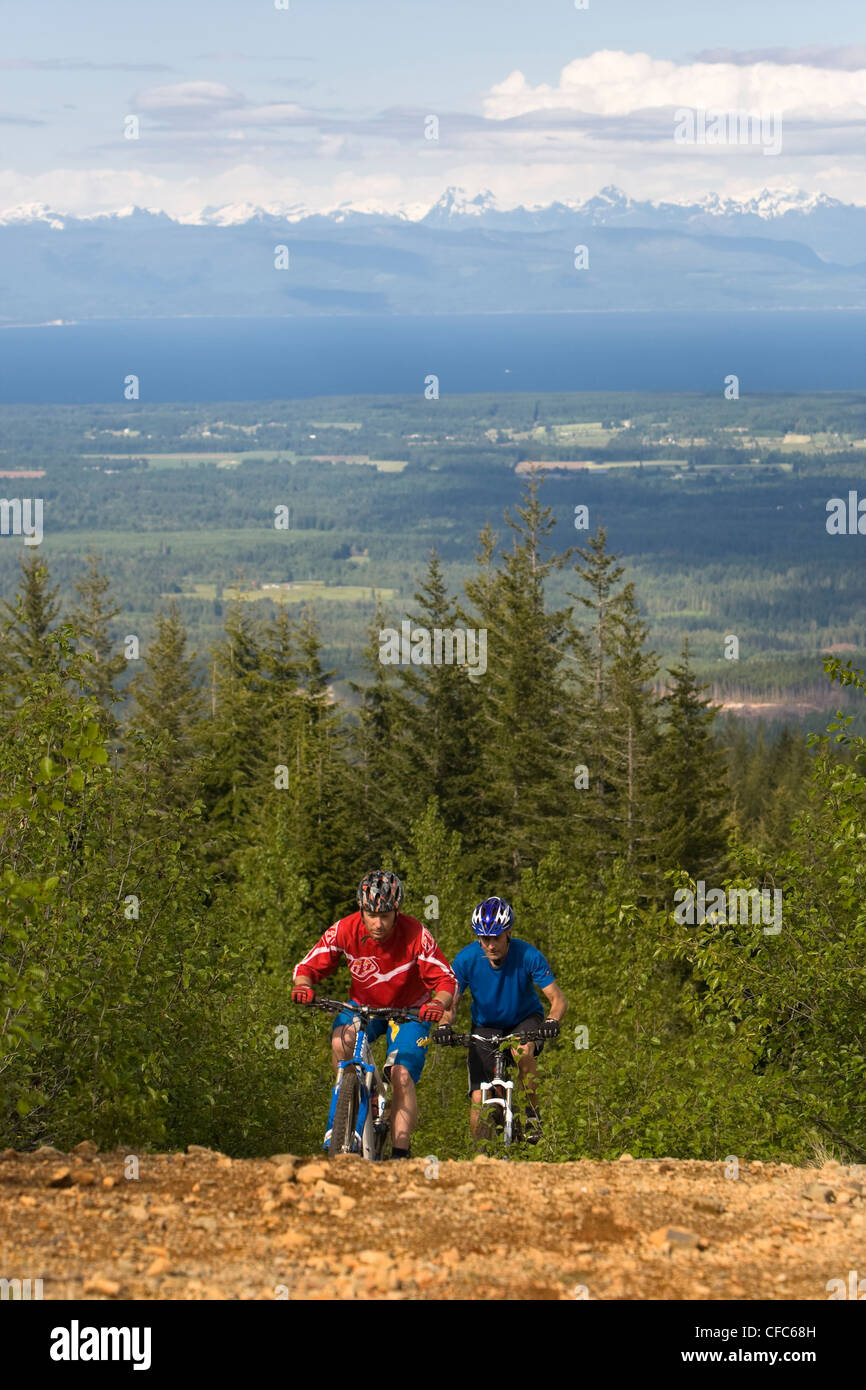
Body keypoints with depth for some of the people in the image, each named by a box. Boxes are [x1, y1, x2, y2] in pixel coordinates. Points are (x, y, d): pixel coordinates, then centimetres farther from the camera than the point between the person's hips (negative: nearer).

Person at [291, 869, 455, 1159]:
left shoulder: (415, 934, -27)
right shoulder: (345, 930, -22)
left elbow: (446, 978, -23)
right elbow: (308, 965, -15)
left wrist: (438, 1003, -45)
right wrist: (303, 985, -38)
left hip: (409, 1011, -2)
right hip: (363, 1005, 2)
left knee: (402, 1077, -19)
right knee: (341, 1041, -31)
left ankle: (399, 1155, -13)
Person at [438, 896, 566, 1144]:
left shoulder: (528, 955, -24)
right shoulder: (466, 959, -20)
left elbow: (558, 998, -22)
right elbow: (450, 1002, -14)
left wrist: (552, 1021, -43)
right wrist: (444, 1025, -36)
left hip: (524, 1020, -1)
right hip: (485, 1026, 1)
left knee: (523, 1051, -36)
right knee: (478, 1100, -13)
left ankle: (533, 1112, -14)